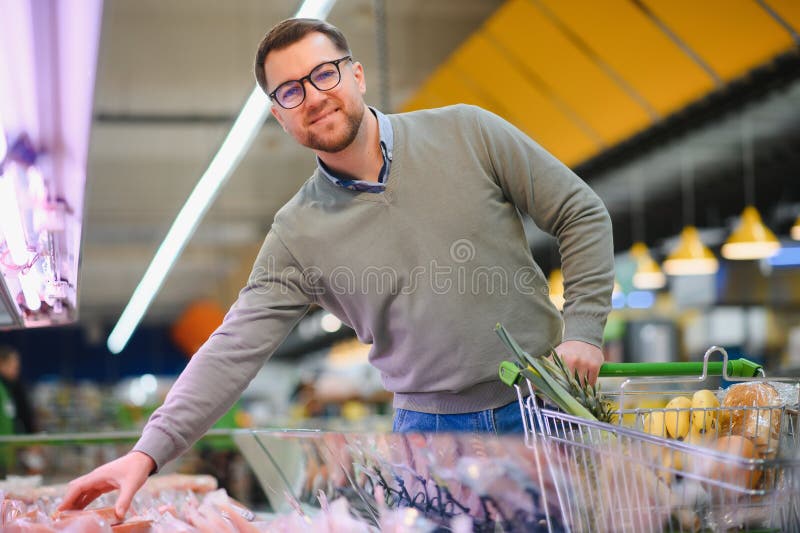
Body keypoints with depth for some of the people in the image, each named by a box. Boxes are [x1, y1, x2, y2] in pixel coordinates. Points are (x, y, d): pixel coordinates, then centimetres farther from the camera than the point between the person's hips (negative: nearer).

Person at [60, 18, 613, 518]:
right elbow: (234, 351, -9)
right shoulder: (298, 234, -4)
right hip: (432, 427, 0)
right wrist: (148, 452, -19)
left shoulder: (466, 133, -5)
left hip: (545, 406, 0)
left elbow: (582, 213, 0)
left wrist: (581, 329, -10)